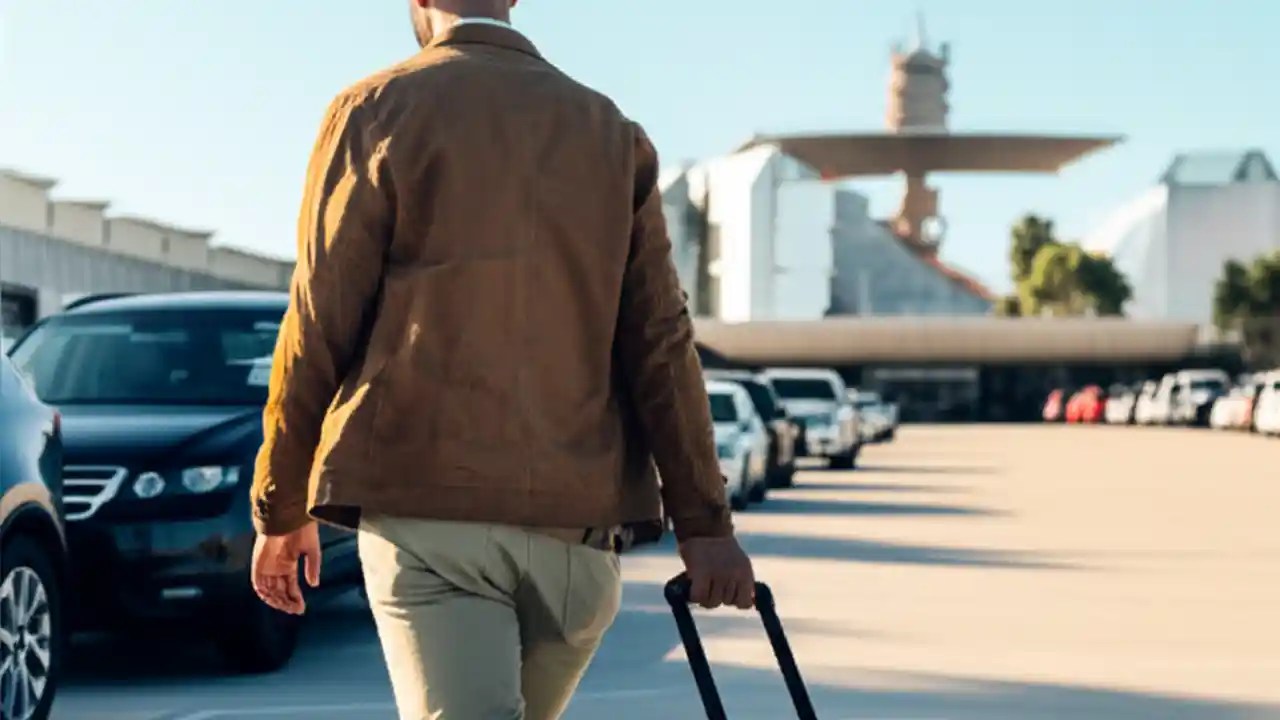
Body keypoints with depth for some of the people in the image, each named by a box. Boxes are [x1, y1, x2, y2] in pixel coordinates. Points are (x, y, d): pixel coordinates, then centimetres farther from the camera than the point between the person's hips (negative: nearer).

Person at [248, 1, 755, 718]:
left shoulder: (377, 112, 2)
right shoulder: (612, 130, 12)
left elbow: (321, 324, -1)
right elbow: (662, 341, 5)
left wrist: (282, 508, 8)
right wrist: (705, 524, 3)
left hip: (428, 506, -4)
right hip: (579, 520, 4)